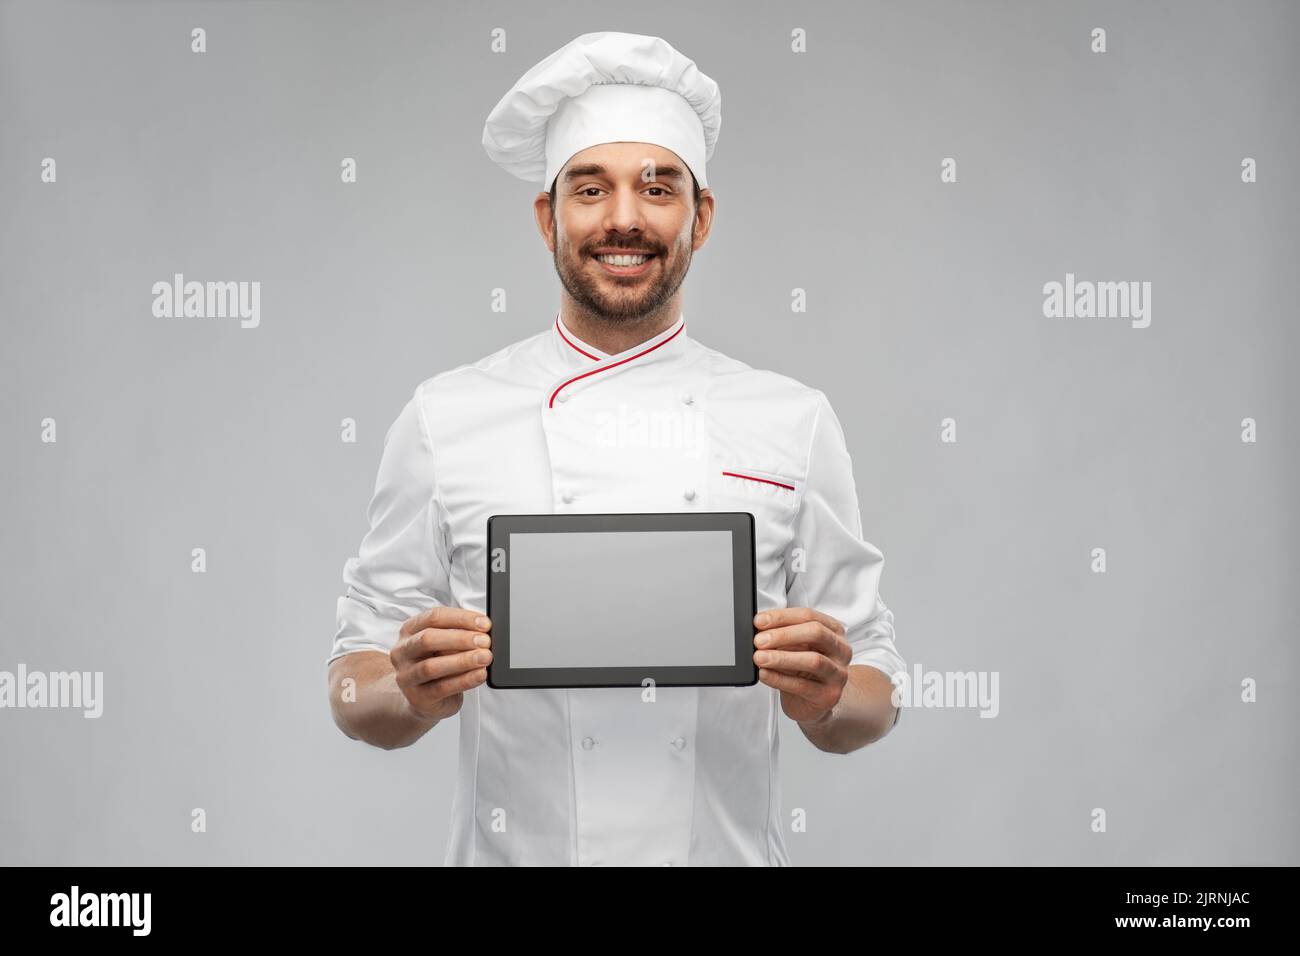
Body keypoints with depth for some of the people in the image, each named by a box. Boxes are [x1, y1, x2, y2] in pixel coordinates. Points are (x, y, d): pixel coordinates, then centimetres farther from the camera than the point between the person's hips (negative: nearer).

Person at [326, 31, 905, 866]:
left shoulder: (796, 422, -1)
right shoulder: (445, 418, -3)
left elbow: (875, 695, 0)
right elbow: (358, 693, -2)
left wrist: (827, 702, -20)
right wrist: (414, 694, -22)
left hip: (727, 849, 1)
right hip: (516, 848, 0)